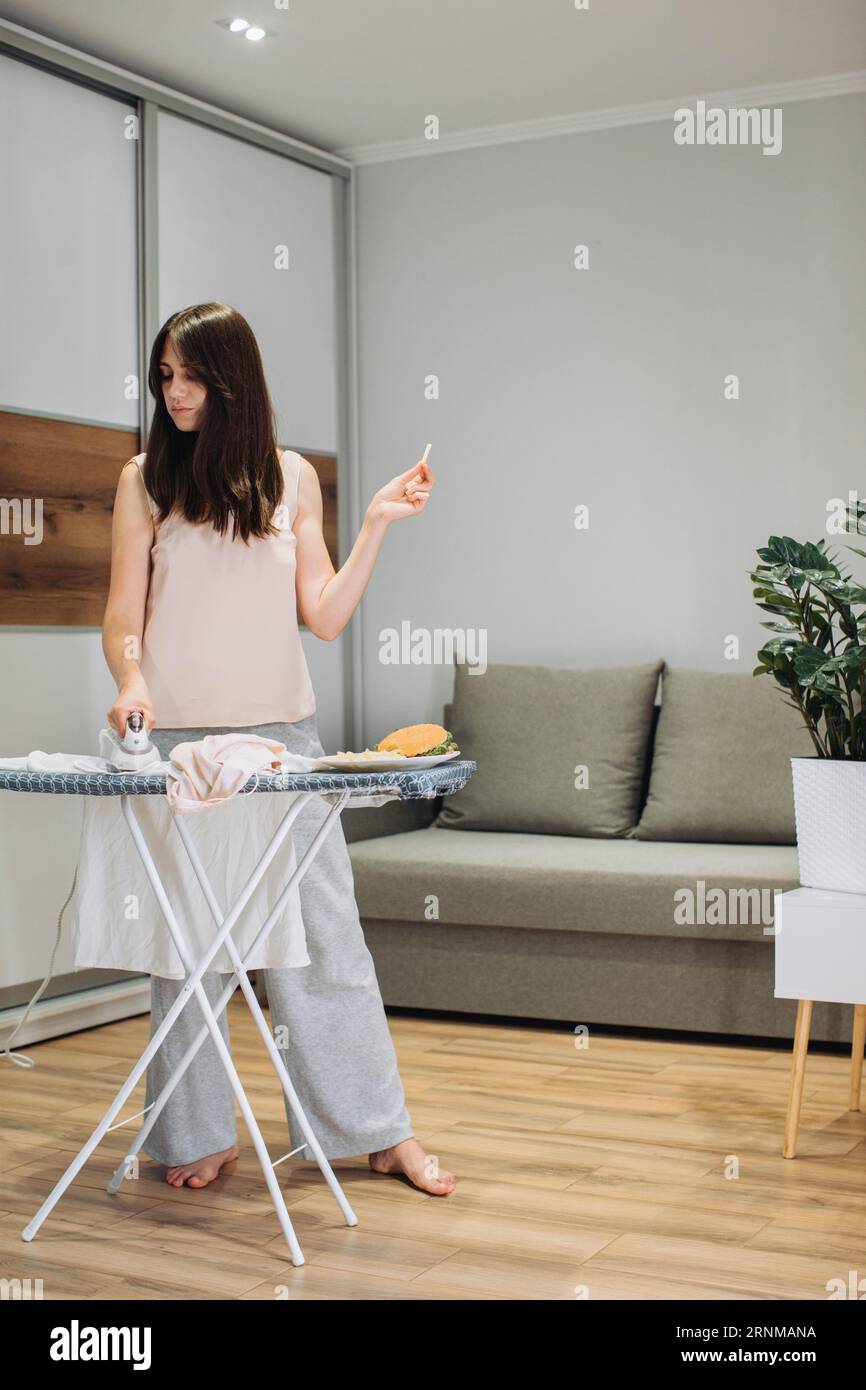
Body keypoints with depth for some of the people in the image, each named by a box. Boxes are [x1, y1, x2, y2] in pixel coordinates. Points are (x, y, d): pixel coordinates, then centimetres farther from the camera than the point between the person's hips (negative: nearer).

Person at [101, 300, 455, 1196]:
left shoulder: (291, 477, 7)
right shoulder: (145, 481, 4)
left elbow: (325, 618, 4)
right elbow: (122, 620, 1)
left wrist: (377, 525, -3)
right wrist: (131, 679, -18)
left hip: (283, 734, 1)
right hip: (178, 739, -1)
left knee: (325, 929, 4)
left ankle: (382, 1131, 13)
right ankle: (198, 1138, 18)